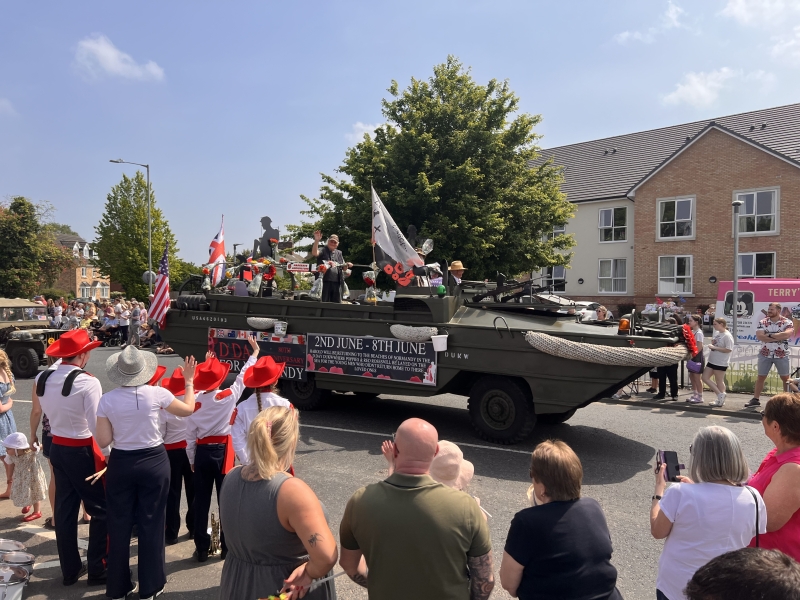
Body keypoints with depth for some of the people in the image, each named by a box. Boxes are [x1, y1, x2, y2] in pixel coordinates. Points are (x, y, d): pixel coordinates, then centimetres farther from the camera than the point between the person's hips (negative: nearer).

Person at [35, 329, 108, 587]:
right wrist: (108, 453, -15)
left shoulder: (42, 379, 0)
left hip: (57, 449, 7)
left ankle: (70, 569, 29)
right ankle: (97, 569, 14)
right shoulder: (87, 382, -21)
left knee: (64, 510, 17)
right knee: (100, 509, 7)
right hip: (83, 451, -7)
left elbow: (48, 412, 12)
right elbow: (96, 426, -22)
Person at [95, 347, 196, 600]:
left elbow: (103, 441, -7)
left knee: (119, 524, 15)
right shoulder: (156, 393, -12)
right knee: (151, 523, 10)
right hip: (153, 462, -1)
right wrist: (189, 381, 14)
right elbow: (188, 409, 3)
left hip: (120, 464, 1)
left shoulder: (107, 400, -9)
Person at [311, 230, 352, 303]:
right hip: (325, 282, -5)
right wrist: (316, 240, -31)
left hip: (337, 282, 5)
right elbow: (314, 253, -18)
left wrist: (347, 265, -2)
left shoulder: (339, 253, 20)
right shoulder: (323, 250, 3)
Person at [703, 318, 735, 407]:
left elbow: (729, 349, -23)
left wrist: (714, 347, -21)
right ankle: (720, 395, 16)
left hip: (721, 363, -9)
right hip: (712, 361, 10)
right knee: (705, 377, 8)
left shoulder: (727, 335, -16)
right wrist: (712, 343, 2)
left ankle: (720, 400, 13)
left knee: (719, 381, 1)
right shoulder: (717, 333, 11)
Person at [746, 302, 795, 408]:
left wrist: (770, 335, -18)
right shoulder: (762, 322, 1)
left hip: (781, 355, -2)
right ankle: (755, 399, 12)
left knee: (785, 378, 7)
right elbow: (759, 336, -13)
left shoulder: (787, 322, -5)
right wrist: (779, 337, -18)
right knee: (761, 377, 6)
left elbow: (787, 334, -24)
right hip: (765, 354, 2)